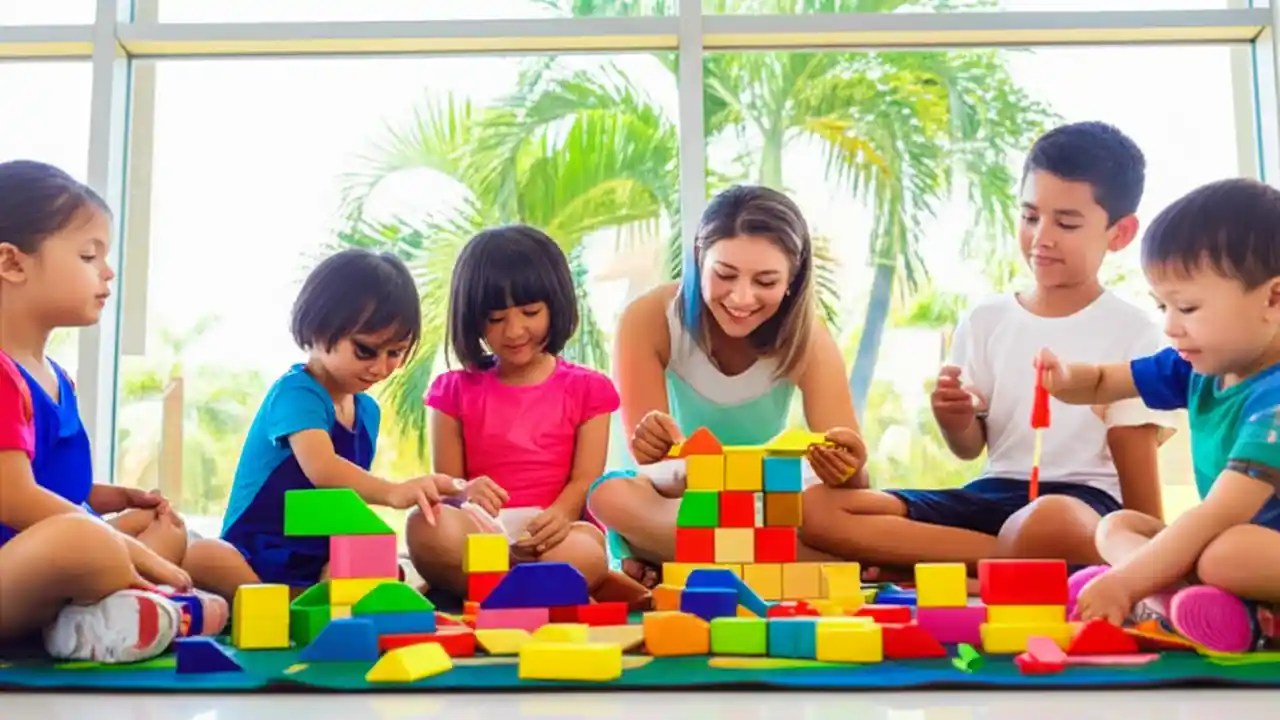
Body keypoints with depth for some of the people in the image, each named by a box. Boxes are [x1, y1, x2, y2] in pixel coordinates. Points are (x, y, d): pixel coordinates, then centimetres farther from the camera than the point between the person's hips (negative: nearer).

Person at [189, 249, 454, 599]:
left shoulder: (367, 410, 10)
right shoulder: (296, 393, -15)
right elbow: (322, 468, -34)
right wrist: (393, 492, -49)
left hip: (315, 569, 7)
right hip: (255, 564, -7)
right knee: (201, 559, -34)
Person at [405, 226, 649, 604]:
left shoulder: (588, 389, 11)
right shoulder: (455, 391, 13)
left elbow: (586, 480, 2)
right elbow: (445, 481, 6)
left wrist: (560, 515, -22)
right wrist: (465, 492, -20)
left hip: (552, 533, 0)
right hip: (480, 530, 1)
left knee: (580, 556, -39)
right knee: (426, 529, -37)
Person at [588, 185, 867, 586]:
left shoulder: (808, 339, -14)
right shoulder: (648, 320, -18)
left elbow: (853, 481, -20)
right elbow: (654, 473, -22)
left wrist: (848, 472, -45)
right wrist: (677, 471, -46)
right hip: (670, 507, 0)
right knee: (611, 494, -34)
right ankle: (812, 565, -31)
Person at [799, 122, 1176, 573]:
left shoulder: (1132, 334, 2)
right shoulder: (985, 321, 11)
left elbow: (1139, 476, 1)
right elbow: (970, 448, 13)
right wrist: (954, 420, -9)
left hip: (1085, 502, -5)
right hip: (994, 496, 5)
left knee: (1051, 524, -45)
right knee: (817, 508, -15)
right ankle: (1016, 561, -19)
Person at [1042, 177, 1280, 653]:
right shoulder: (1202, 366, 1)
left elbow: (1217, 517, -31)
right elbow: (1104, 382, 13)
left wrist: (1123, 583, -33)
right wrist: (1064, 378, -12)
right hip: (1231, 541, 10)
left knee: (1226, 554, -39)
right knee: (1115, 527, 0)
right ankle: (1178, 593, -25)